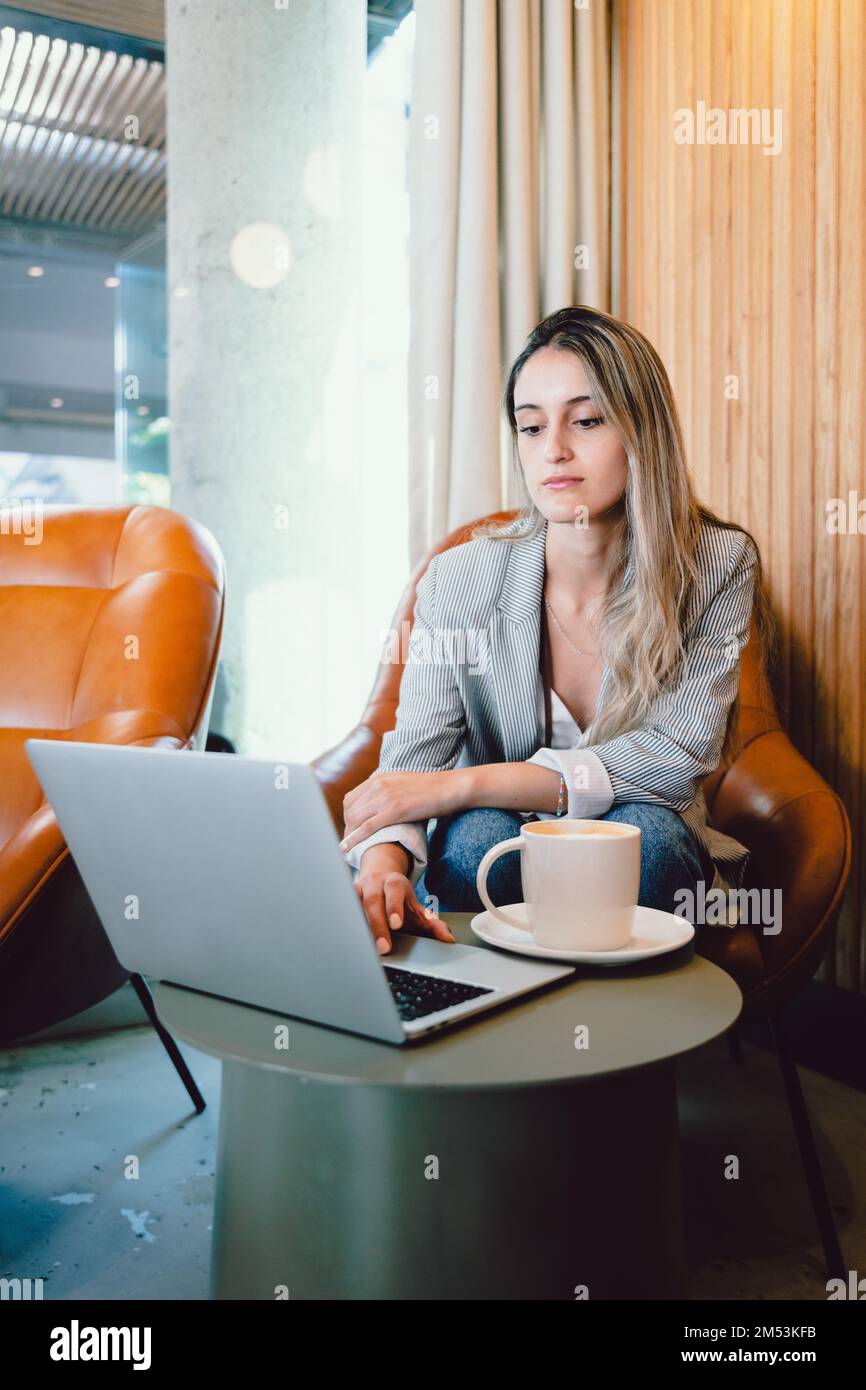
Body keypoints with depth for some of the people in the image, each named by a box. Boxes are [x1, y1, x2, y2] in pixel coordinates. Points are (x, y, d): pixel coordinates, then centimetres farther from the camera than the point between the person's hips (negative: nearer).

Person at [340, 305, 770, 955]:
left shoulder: (717, 565, -12)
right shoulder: (458, 581, -11)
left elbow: (677, 755, -21)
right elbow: (412, 761, -16)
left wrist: (459, 784, -28)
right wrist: (382, 864, -41)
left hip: (646, 861, 0)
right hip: (498, 861, 0)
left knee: (641, 830, -32)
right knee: (479, 835, -32)